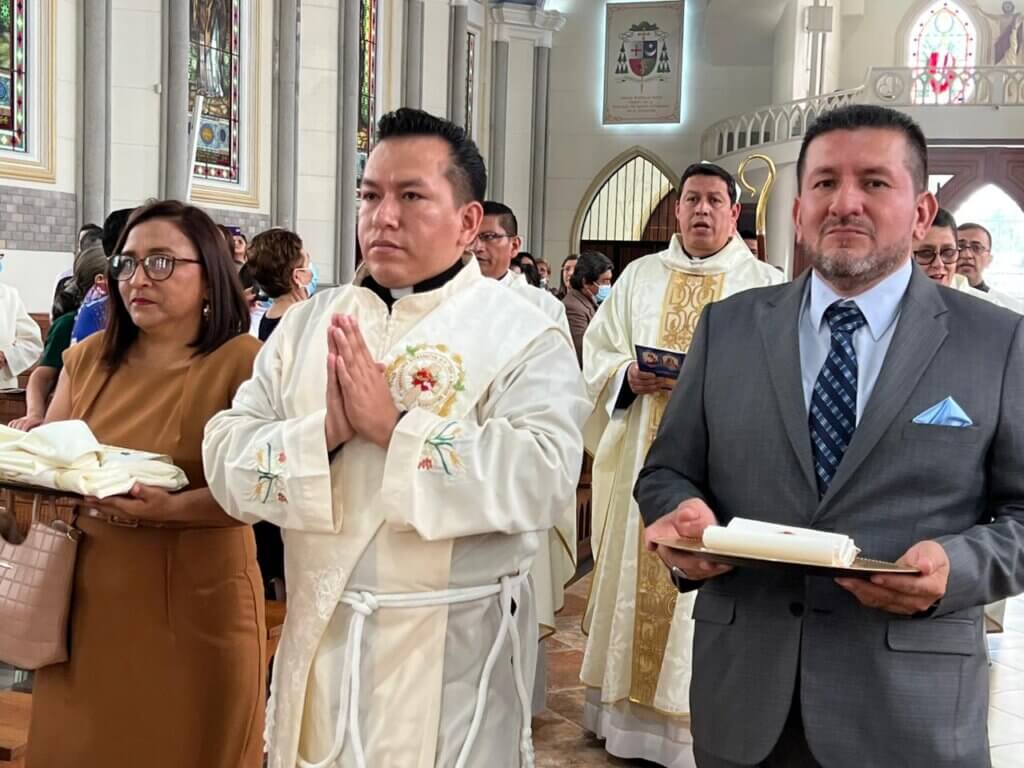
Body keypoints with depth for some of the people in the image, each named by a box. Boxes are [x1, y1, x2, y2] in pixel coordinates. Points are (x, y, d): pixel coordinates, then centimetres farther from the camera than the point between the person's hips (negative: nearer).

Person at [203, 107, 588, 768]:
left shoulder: (522, 336, -9)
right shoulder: (309, 323, 5)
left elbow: (543, 479, -24)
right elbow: (228, 457, -1)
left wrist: (393, 425, -23)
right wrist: (323, 433, -19)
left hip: (453, 646, -4)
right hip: (318, 636, 4)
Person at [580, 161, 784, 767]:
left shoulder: (767, 285, 4)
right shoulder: (640, 276, 13)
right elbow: (597, 351, 10)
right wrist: (628, 376, -10)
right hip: (643, 460, 3)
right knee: (635, 575, 7)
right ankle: (629, 706, 19)